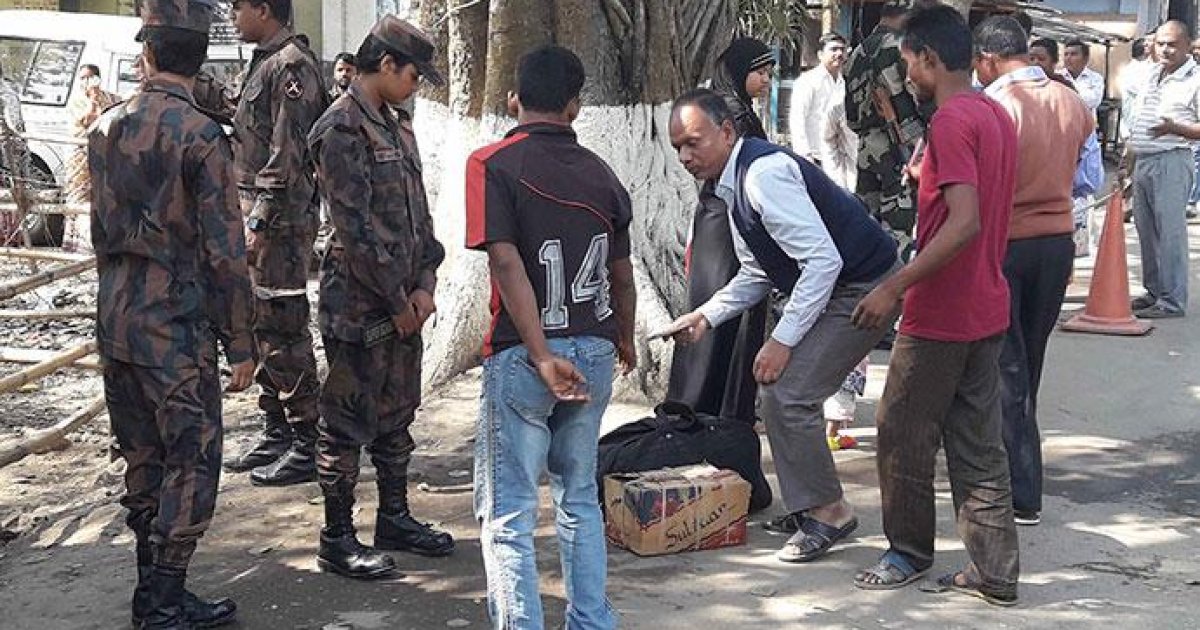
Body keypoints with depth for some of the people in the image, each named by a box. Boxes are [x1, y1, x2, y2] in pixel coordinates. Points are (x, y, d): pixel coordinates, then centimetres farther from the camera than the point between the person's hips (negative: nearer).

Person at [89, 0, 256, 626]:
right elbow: (224, 252, -14)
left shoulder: (105, 128, 6)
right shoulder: (200, 135, -14)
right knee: (191, 464, 2)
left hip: (115, 322, 7)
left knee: (143, 461, 15)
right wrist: (240, 344, -8)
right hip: (177, 328, -7)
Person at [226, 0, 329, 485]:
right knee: (264, 328, 14)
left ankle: (307, 447, -1)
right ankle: (276, 434, 23)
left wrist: (260, 220, -22)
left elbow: (287, 155, -19)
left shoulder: (292, 65, -12)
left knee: (285, 333, -7)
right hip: (259, 214, 10)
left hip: (281, 220, -10)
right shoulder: (264, 63, 18)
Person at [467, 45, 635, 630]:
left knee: (507, 513, 0)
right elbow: (622, 274, 12)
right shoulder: (600, 173, 6)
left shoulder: (493, 163, -6)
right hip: (593, 354, 5)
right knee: (579, 498, 18)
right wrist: (625, 341, 30)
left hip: (523, 356, -4)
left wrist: (542, 356, -19)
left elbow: (506, 260, -17)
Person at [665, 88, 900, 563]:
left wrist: (783, 340, -24)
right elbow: (757, 274, 18)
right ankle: (809, 505, 25)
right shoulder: (735, 184, 8)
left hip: (862, 290, -10)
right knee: (778, 389, 12)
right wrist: (706, 316, 5)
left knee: (788, 393, -14)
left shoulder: (764, 173, -24)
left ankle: (828, 512, 2)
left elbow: (824, 259, -28)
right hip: (826, 289, 10)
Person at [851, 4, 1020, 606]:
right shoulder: (996, 115, 10)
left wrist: (894, 287, -25)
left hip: (940, 315, -9)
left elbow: (966, 223, -27)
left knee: (903, 433, 8)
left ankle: (910, 551, 22)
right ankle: (994, 572, 15)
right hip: (987, 309, 9)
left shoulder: (951, 121, -18)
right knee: (978, 445, 11)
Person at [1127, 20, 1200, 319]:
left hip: (1171, 162, -8)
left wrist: (1174, 128, -27)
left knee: (1169, 232, -7)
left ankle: (1172, 301, -4)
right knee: (1146, 229, 11)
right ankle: (1154, 291, 21)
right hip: (1142, 161, 8)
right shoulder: (1153, 77, 16)